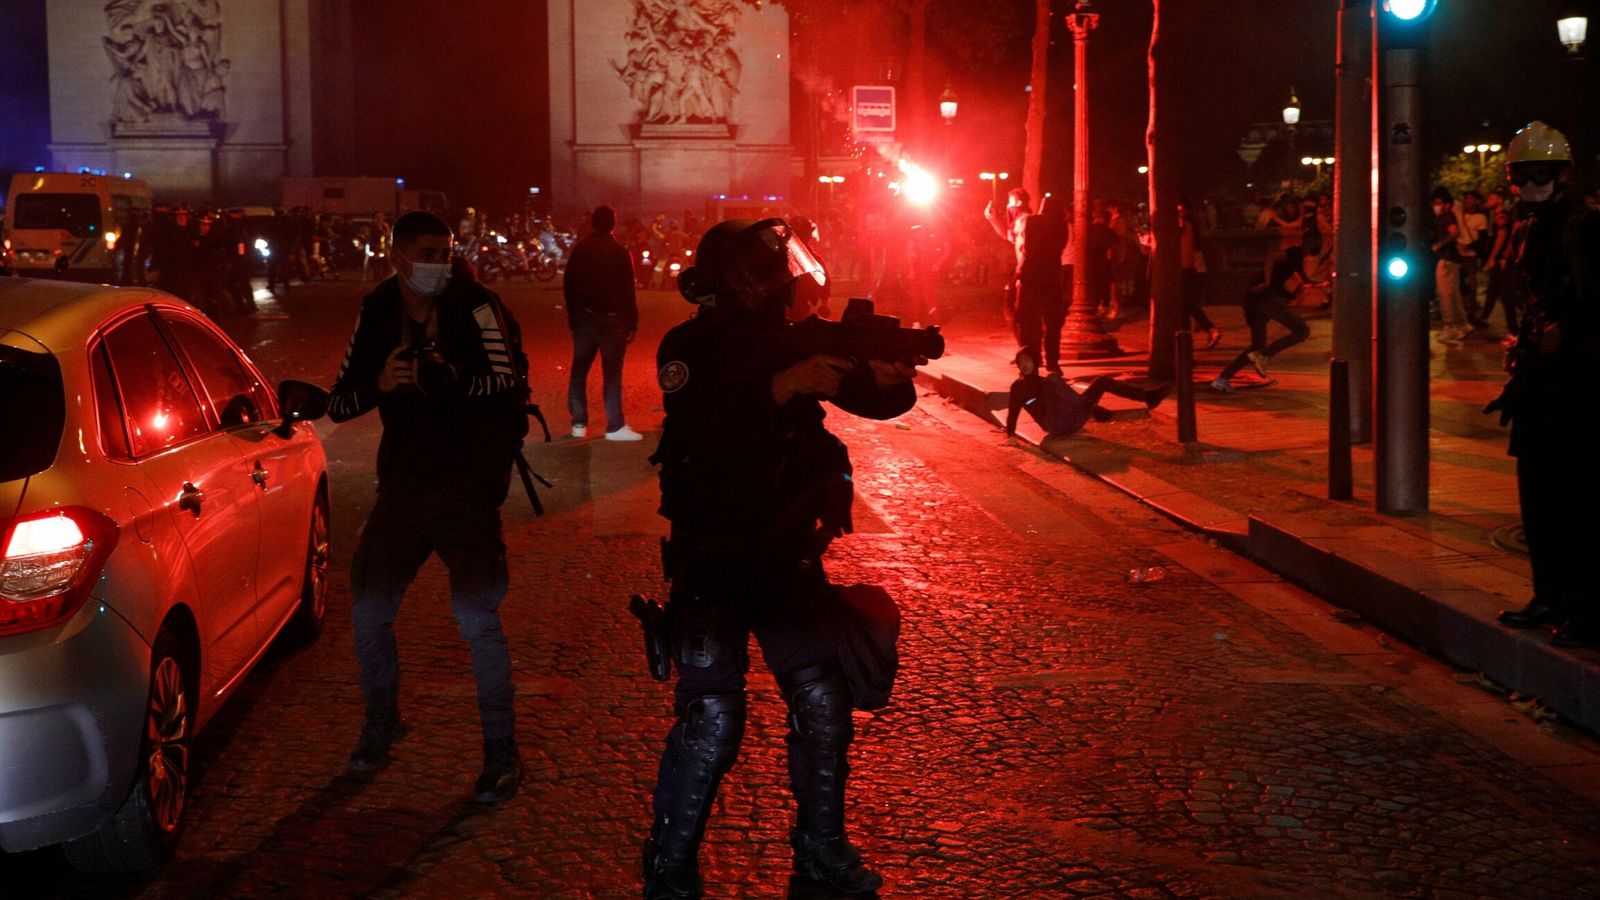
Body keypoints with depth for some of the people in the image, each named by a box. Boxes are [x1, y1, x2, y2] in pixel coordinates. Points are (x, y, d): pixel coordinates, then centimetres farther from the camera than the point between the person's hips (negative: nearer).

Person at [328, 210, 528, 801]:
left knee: (477, 618, -11)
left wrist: (447, 381, -36)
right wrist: (378, 384, -16)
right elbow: (339, 404, 5)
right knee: (368, 608, 8)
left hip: (466, 486, -5)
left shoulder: (475, 309, -10)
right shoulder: (376, 317, 5)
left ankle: (502, 752, 3)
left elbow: (509, 381, -23)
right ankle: (381, 724, 32)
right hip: (402, 484, 5)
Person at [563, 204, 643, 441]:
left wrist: (572, 314, 18)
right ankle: (615, 427, -5)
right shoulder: (620, 252, -9)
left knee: (579, 370, 11)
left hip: (583, 317, 4)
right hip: (611, 319, -4)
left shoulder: (579, 249, 4)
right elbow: (627, 291, -10)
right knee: (611, 373, -3)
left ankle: (579, 423, 11)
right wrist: (632, 323, -5)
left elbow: (569, 285, 9)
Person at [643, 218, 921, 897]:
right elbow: (700, 428, -29)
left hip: (790, 559, 5)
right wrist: (781, 386, -38)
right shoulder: (689, 348, -11)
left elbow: (881, 401, -2)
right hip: (711, 563, -5)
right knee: (710, 719, -11)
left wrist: (892, 374, -24)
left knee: (824, 704, 5)